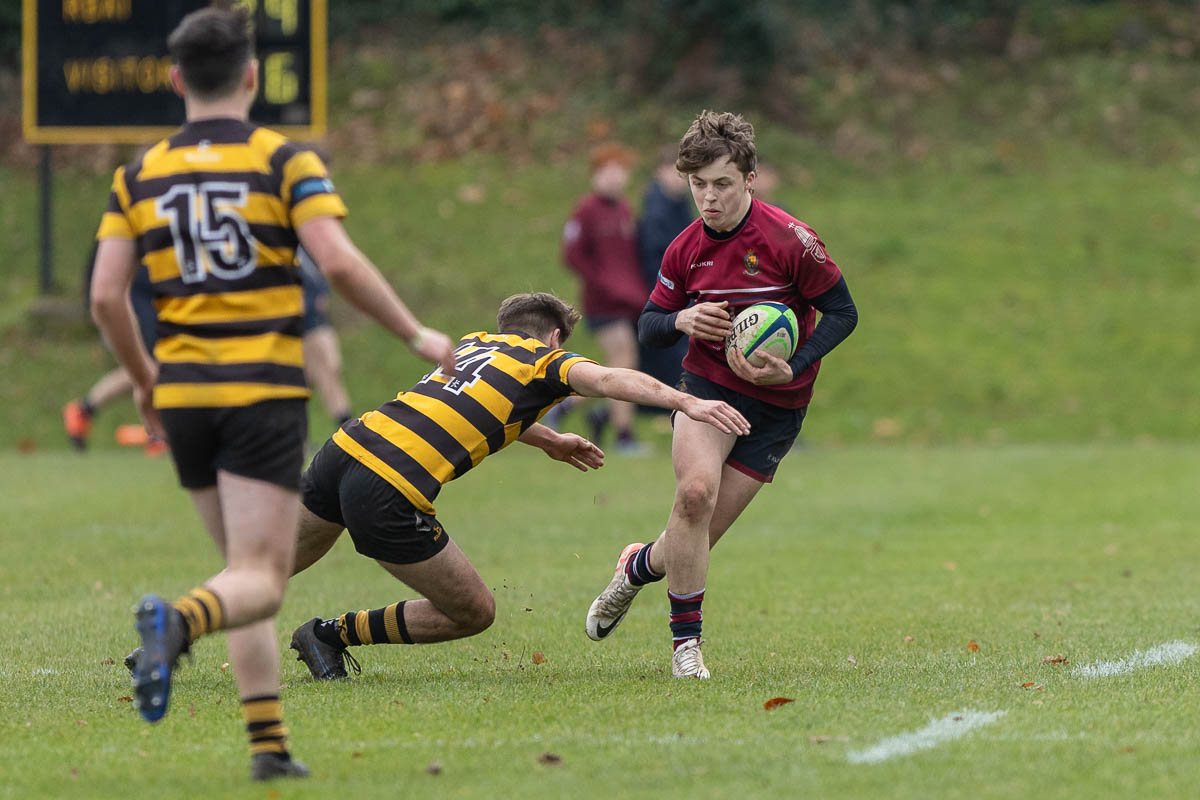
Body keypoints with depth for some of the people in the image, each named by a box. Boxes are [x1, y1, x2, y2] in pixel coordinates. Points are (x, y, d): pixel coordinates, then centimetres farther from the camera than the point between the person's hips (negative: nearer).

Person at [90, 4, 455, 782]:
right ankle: (178, 620, -39)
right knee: (260, 584, -6)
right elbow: (339, 262, -16)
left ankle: (270, 744, 8)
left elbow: (107, 295, 2)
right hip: (264, 395, -4)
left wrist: (144, 379, 17)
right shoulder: (285, 162, -4)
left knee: (251, 573, 17)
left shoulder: (139, 176, 7)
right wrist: (416, 333, -5)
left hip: (183, 395, 4)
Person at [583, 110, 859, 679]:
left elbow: (842, 313, -8)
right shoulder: (686, 249, -1)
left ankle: (639, 566, 32)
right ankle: (686, 642, -14)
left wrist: (790, 370, -21)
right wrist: (681, 319, -14)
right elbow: (648, 326, 10)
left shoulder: (788, 239, -14)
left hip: (776, 405, -1)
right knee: (695, 491, -26)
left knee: (703, 532, -4)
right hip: (708, 384, 1)